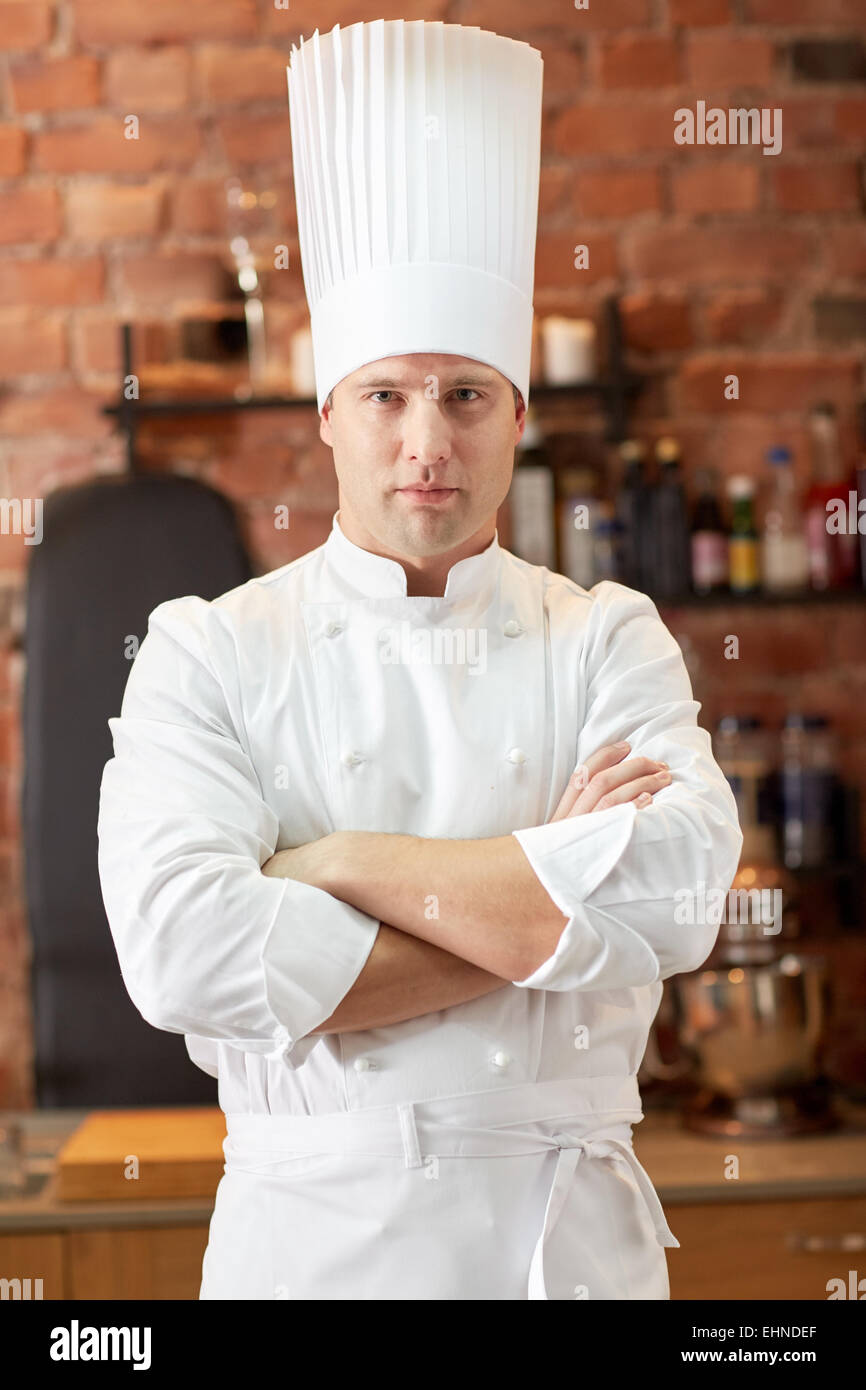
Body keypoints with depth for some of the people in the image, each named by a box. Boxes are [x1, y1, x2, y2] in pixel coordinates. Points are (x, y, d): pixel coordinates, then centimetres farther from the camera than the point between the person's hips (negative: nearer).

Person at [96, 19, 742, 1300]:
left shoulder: (608, 639, 0)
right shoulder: (210, 651, -4)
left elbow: (678, 893, -18)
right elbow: (182, 952, -20)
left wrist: (335, 863, -17)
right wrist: (541, 892, -16)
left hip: (569, 1234, 2)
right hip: (310, 1230, -1)